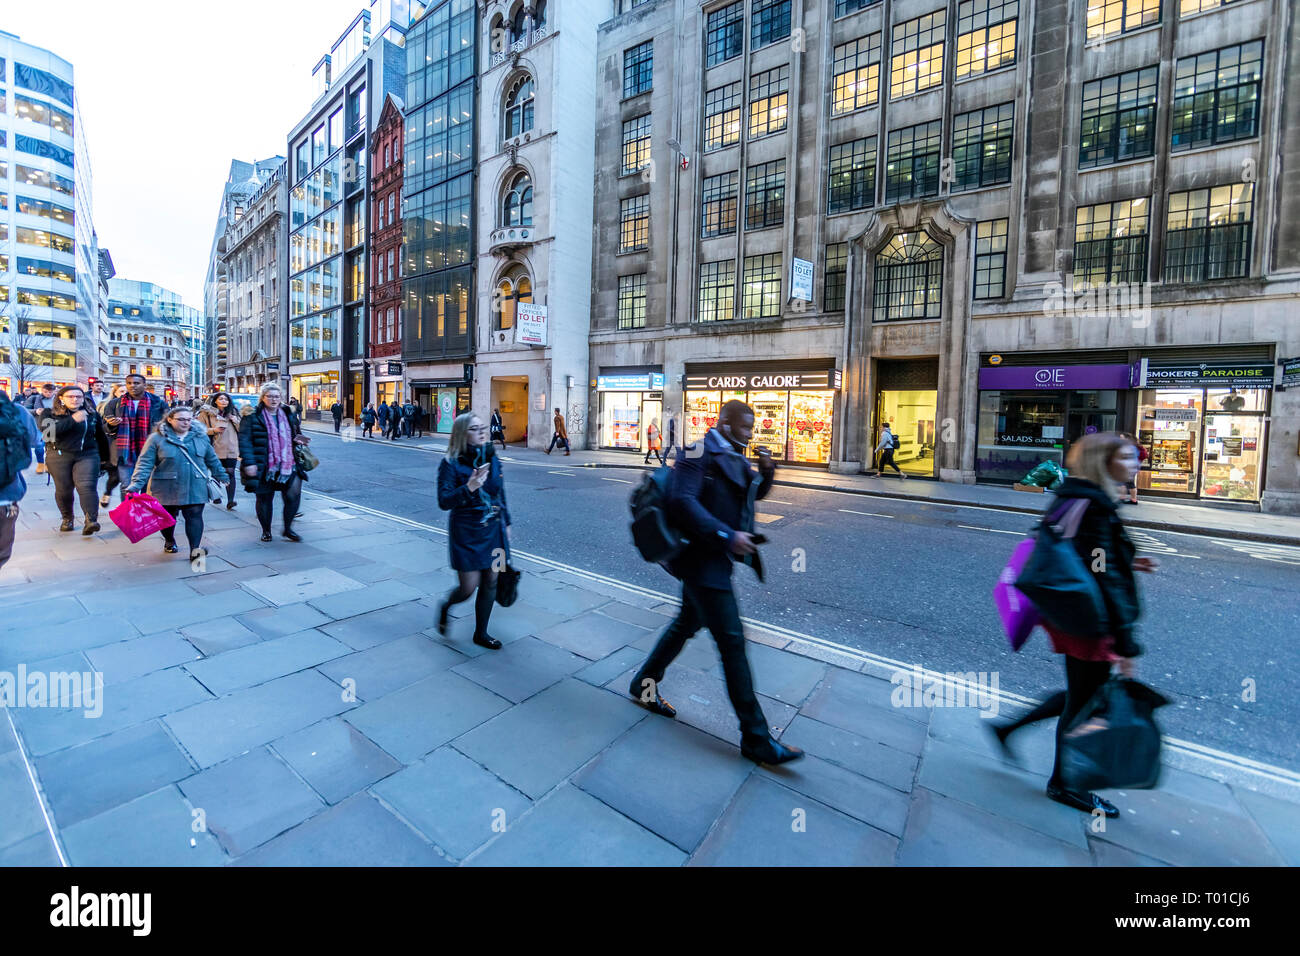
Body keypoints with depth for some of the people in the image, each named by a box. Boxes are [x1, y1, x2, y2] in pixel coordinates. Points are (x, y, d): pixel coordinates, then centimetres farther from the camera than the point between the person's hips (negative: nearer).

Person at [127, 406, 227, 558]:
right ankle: (169, 542, 38)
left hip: (195, 488, 1)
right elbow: (145, 463, -6)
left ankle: (195, 549, -11)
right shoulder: (157, 438, -3)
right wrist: (136, 484, -14)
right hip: (167, 488, -1)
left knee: (194, 516, -7)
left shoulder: (200, 437, 7)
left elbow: (212, 459, 18)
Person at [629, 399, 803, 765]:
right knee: (732, 642, -4)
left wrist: (765, 471, 5)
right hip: (703, 561, -10)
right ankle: (756, 738, 8)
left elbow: (755, 493, 26)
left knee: (687, 624, 21)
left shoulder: (734, 458, 13)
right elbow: (683, 501, -26)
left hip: (716, 561, 10)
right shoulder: (699, 453, -15)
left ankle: (645, 684, 41)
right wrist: (726, 536, -30)